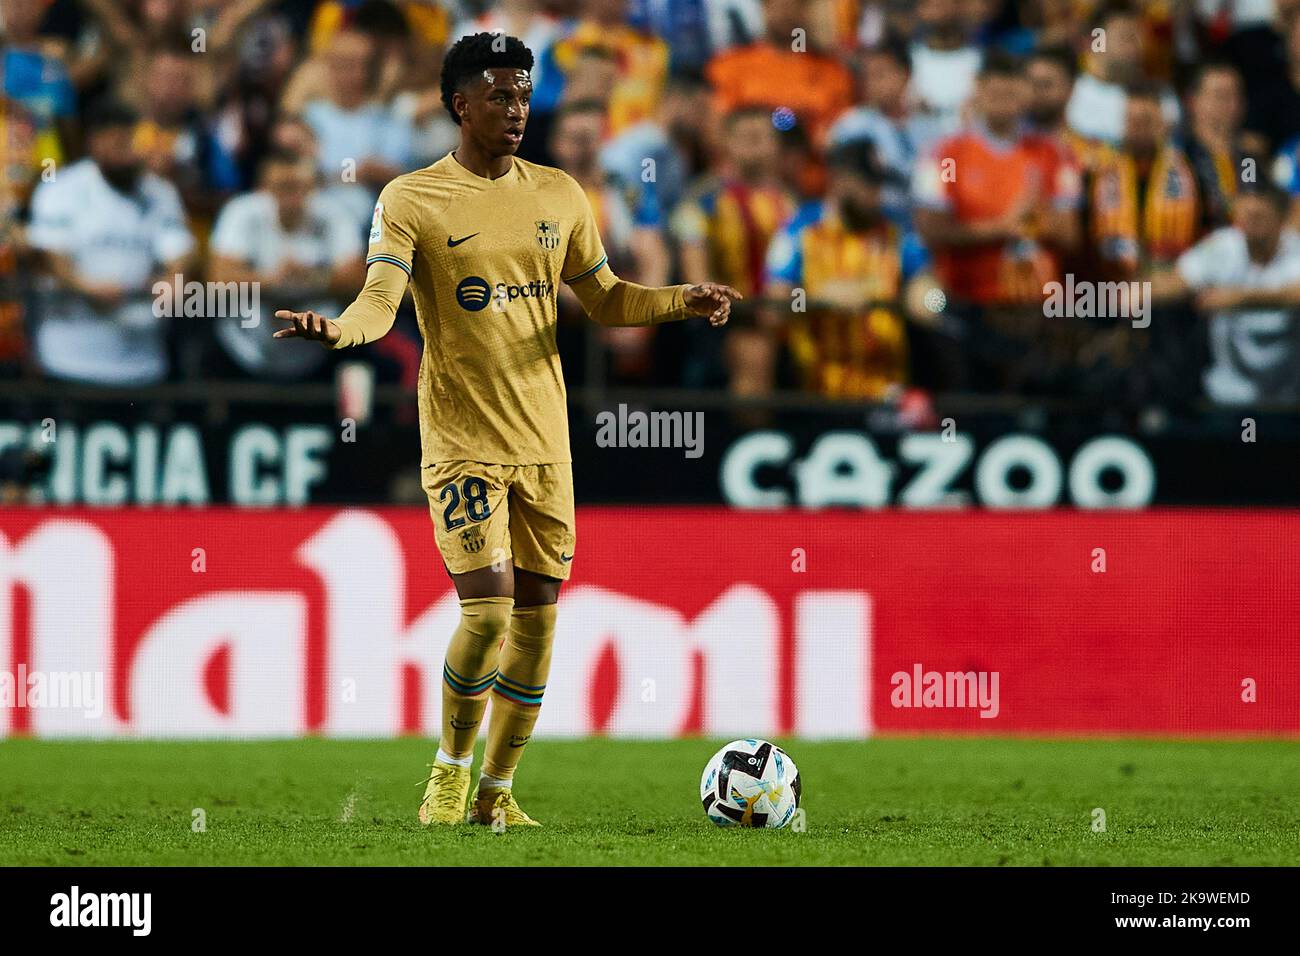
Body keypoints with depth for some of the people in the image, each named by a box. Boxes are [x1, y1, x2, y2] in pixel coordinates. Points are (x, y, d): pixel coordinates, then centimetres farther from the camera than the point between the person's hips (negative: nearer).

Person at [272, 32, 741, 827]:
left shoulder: (558, 195, 9)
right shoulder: (412, 201, -5)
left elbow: (605, 299, 17)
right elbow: (382, 301, -16)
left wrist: (684, 302, 0)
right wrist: (338, 328, -38)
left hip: (545, 440, 5)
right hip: (462, 439, -5)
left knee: (538, 616, 5)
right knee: (487, 608, -16)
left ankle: (498, 790, 19)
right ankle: (451, 770, 7)